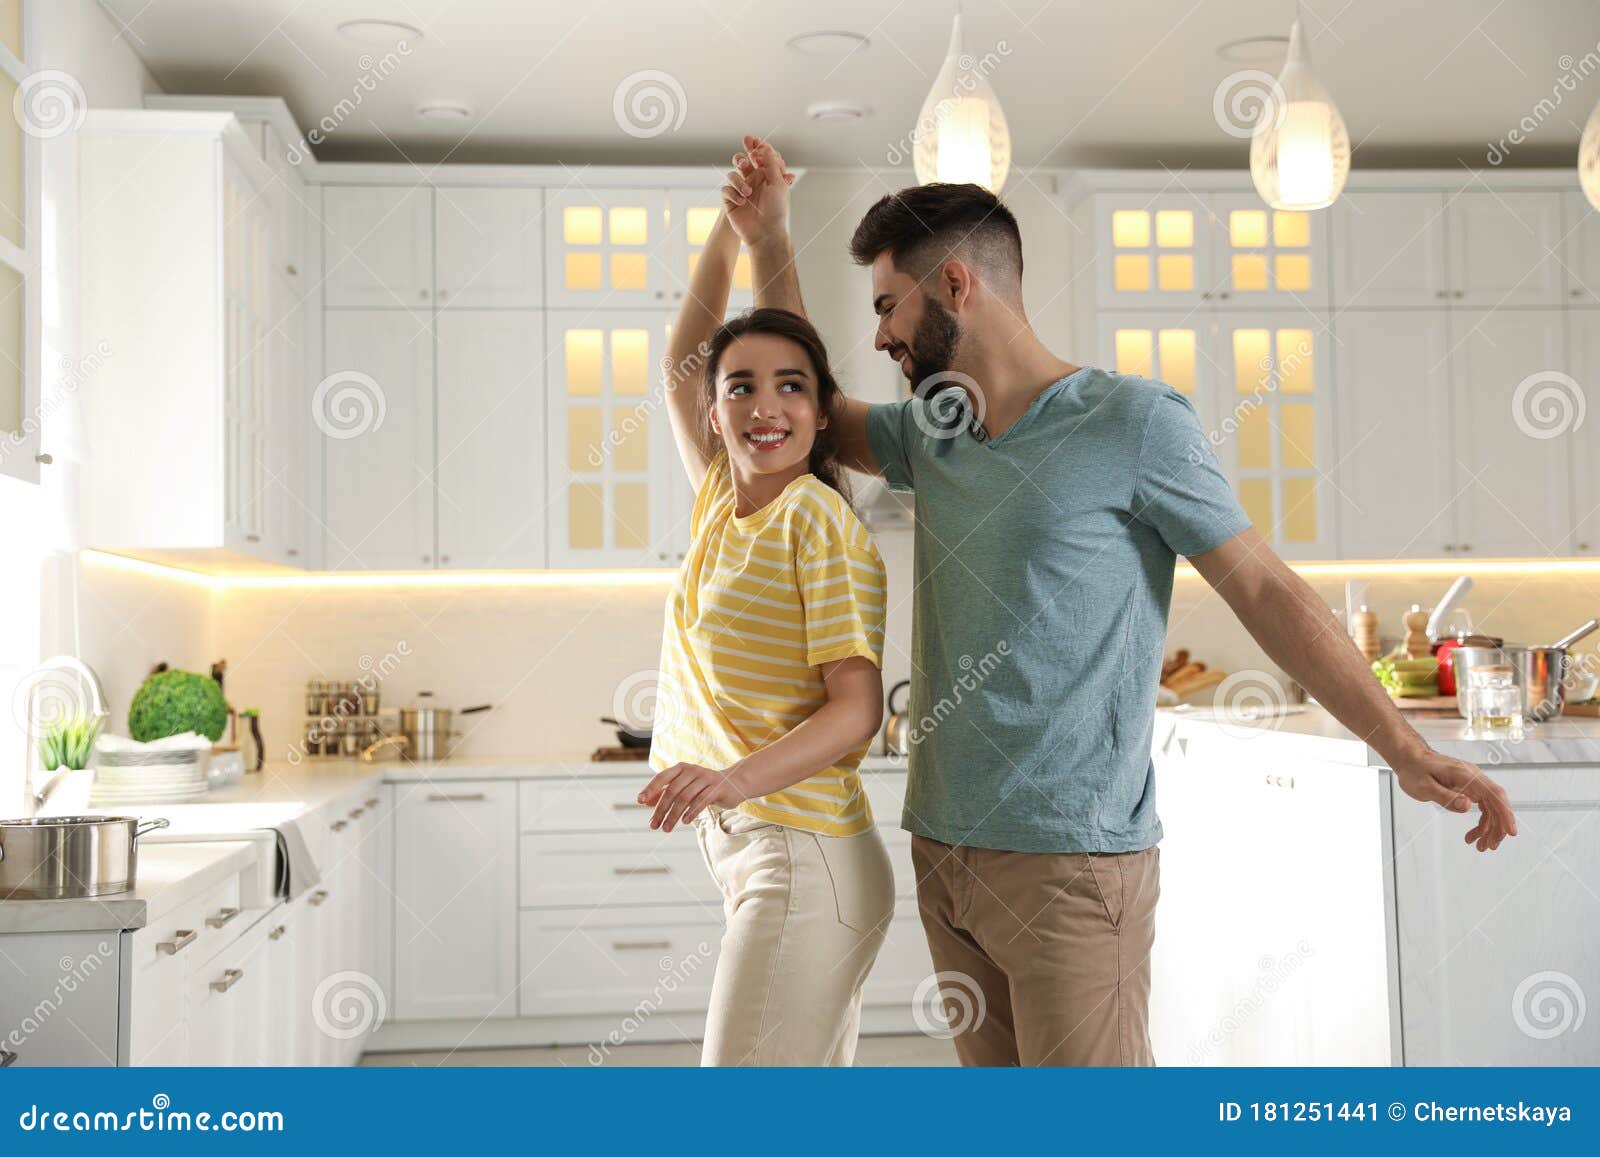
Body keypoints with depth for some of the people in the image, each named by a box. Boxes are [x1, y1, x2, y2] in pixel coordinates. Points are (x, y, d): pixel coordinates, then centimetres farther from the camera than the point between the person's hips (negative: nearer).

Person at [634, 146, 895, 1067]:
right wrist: (730, 233, 16)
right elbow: (681, 360, 23)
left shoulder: (819, 521, -12)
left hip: (803, 860, -8)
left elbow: (857, 708, -17)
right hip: (751, 851, 8)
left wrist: (736, 779, -32)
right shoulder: (723, 500, 11)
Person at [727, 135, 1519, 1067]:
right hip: (946, 852, 6)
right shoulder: (930, 436, 12)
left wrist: (1405, 750, -12)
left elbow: (1266, 589, -6)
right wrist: (770, 231, 20)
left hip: (1073, 860, -6)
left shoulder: (1134, 421, -6)